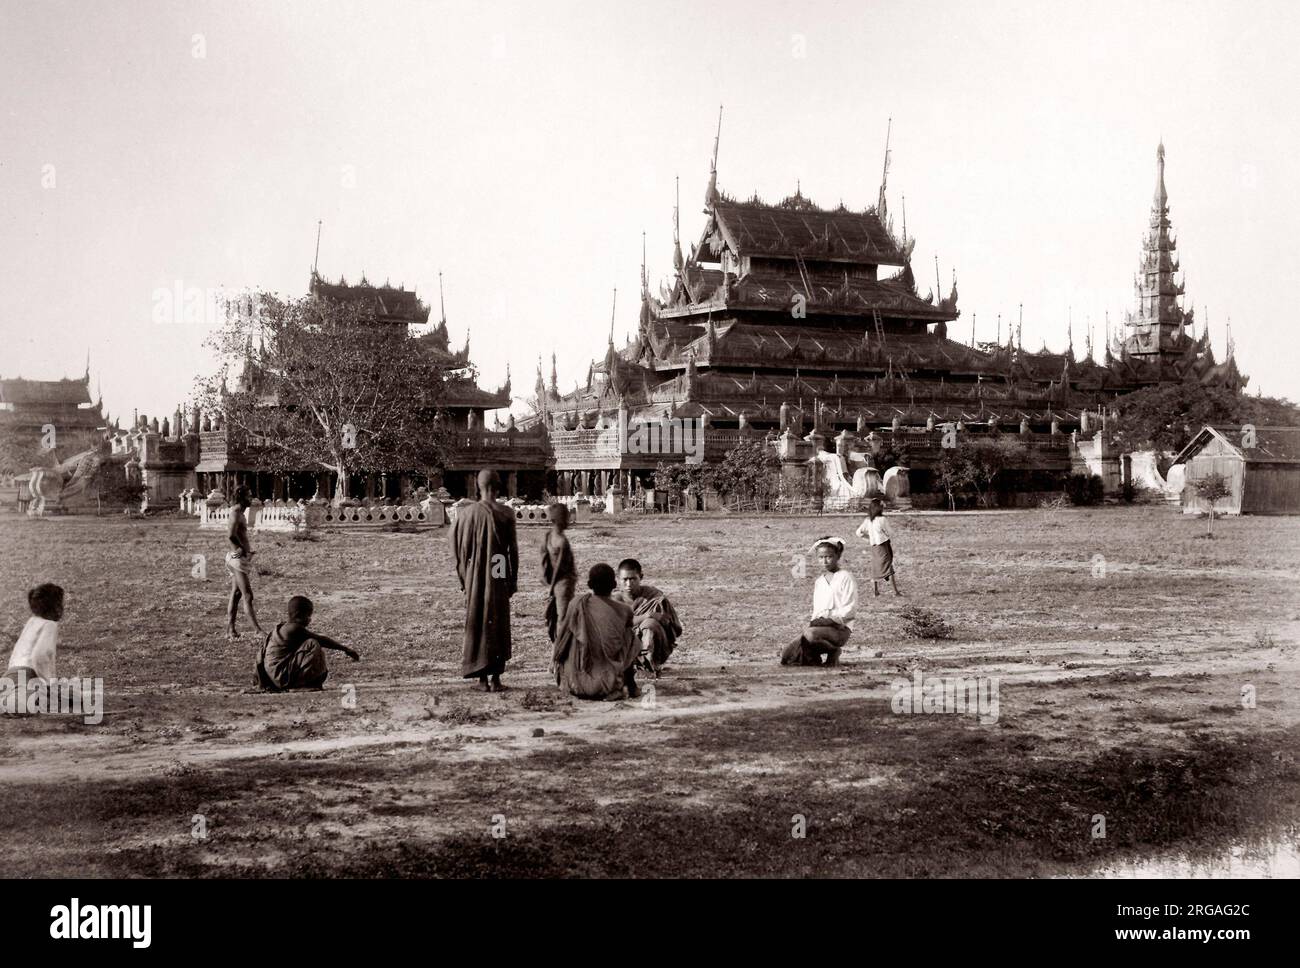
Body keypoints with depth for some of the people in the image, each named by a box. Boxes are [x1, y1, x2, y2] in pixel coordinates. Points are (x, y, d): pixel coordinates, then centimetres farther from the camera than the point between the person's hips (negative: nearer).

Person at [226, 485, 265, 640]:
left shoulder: (240, 514, 15)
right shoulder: (236, 514, -16)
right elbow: (232, 535, -29)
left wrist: (247, 549, 2)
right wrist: (243, 549, -17)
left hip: (240, 558, 10)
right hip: (239, 558, -10)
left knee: (236, 595, 12)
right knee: (247, 596, -8)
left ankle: (231, 630, 15)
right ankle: (258, 630, -7)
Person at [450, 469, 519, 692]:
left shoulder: (466, 513, -5)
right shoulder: (506, 514, -8)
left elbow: (459, 548, 0)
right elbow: (512, 550, -5)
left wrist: (464, 579, 10)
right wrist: (513, 579, 4)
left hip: (474, 577, 1)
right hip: (498, 578, -1)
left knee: (476, 624, 9)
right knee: (498, 624, 8)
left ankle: (482, 678, 8)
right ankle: (496, 677, 5)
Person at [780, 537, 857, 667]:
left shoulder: (845, 577, -3)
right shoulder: (818, 582, 18)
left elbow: (849, 609, -10)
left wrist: (830, 618, -19)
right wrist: (814, 620, -2)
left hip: (840, 628, -5)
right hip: (819, 625, 6)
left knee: (810, 634, -37)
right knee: (787, 657, -11)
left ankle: (834, 652, -10)